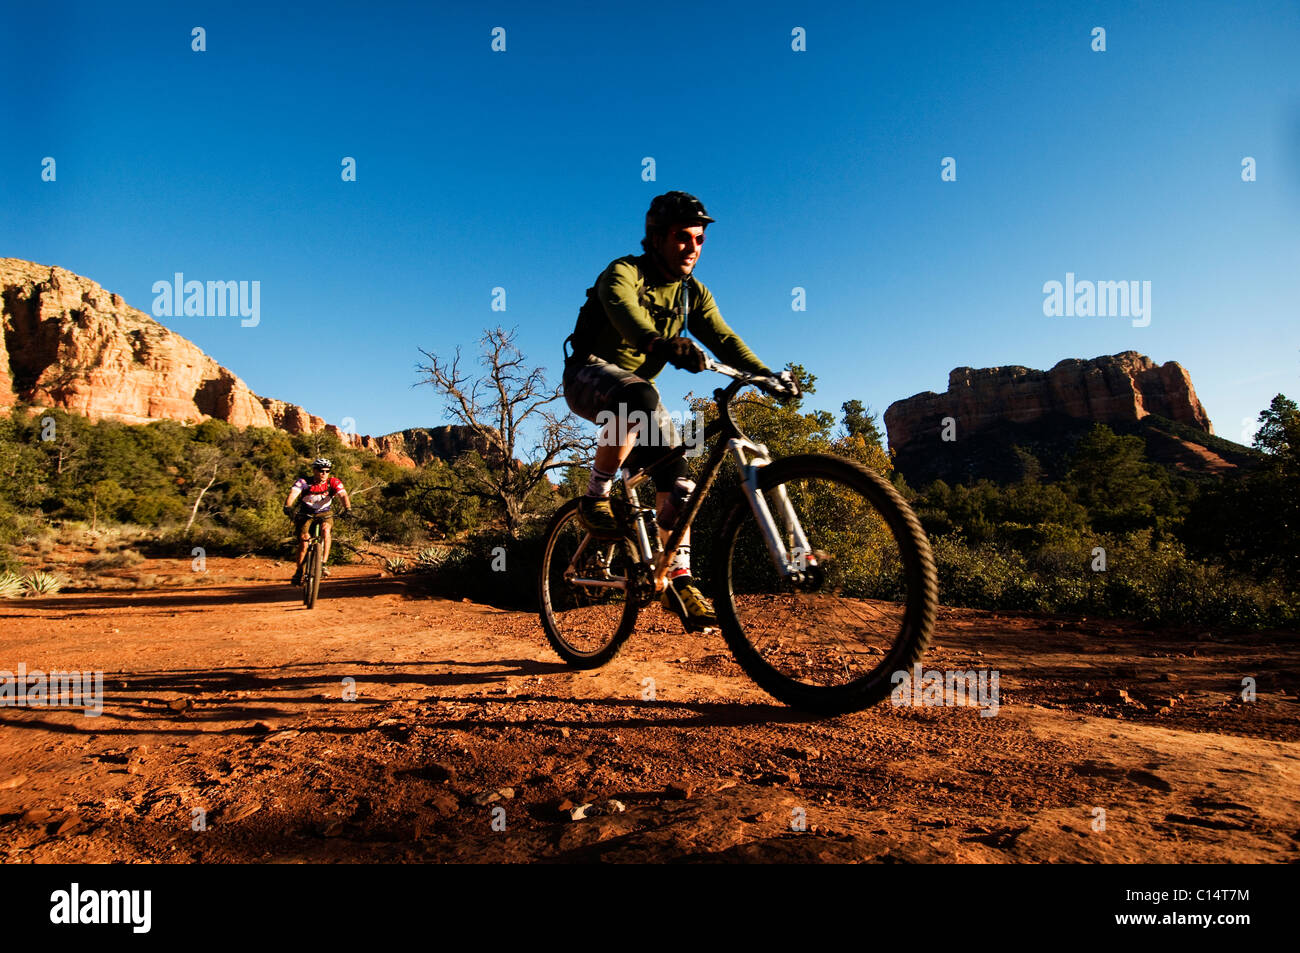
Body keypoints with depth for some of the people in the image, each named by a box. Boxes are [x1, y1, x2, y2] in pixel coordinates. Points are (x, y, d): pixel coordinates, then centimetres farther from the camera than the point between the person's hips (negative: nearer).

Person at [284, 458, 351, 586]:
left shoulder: (334, 482, -13)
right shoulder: (304, 482, -16)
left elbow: (343, 495, -27)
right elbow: (293, 493, -31)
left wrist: (347, 508, -47)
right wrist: (287, 507, -51)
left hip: (324, 514, 0)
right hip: (305, 514, 0)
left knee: (325, 528, -31)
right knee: (304, 539, -19)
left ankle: (324, 564, -26)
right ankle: (298, 571, -1)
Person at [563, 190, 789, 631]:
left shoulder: (693, 294, 6)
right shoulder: (623, 273, -14)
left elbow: (724, 339, -5)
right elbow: (625, 312, -36)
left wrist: (768, 374, -23)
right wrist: (664, 344, -57)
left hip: (638, 388, 6)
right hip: (589, 375, -6)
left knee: (675, 474, -10)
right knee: (639, 397, -40)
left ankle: (679, 579, -3)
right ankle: (595, 499, -24)